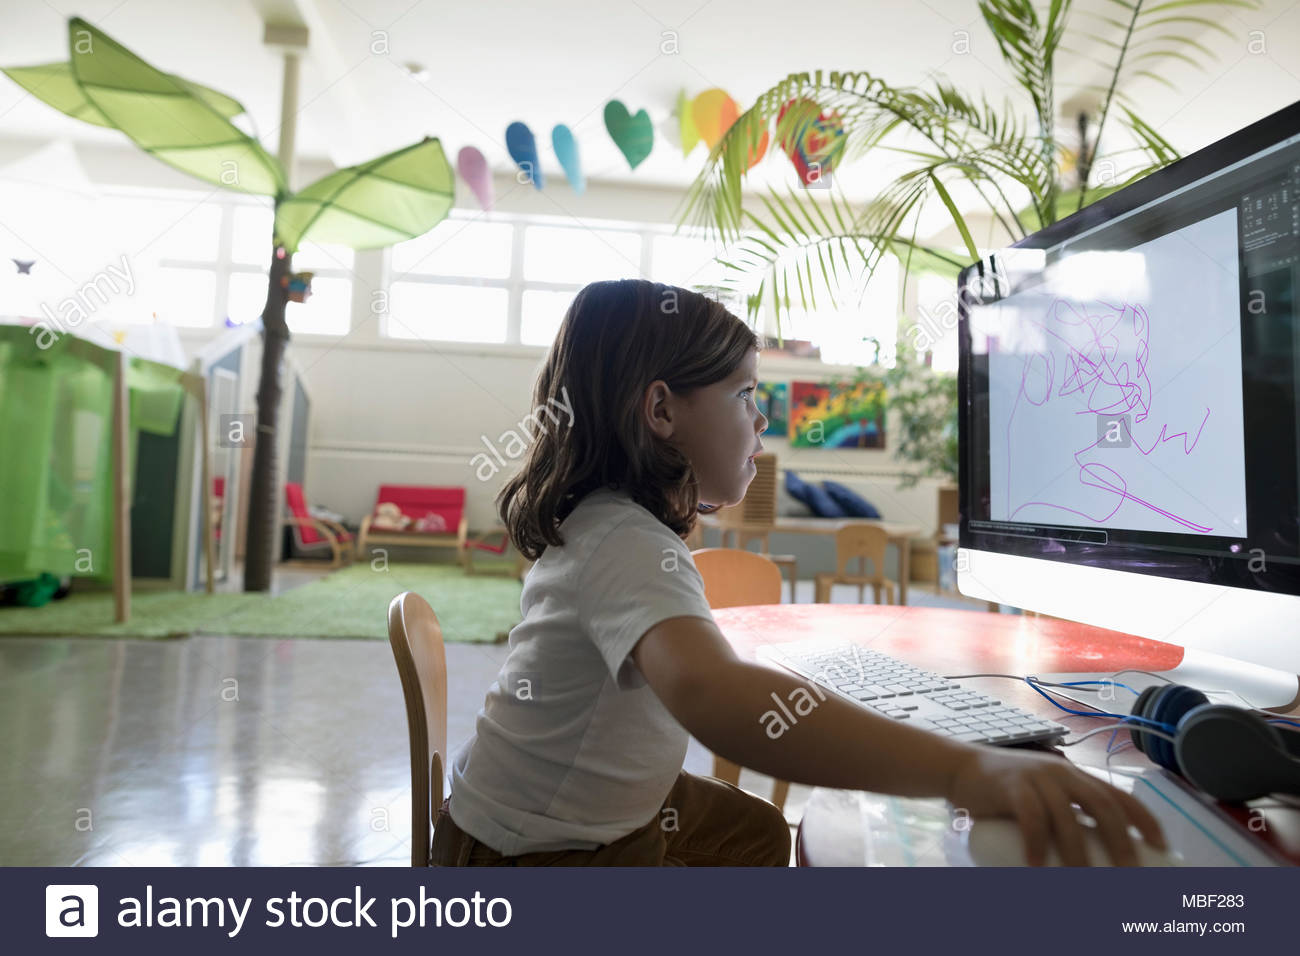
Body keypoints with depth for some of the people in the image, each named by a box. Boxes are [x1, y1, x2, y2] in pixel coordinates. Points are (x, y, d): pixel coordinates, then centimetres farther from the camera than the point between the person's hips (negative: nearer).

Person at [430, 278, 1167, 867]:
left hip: (606, 805, 9)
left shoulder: (613, 513, -3)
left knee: (757, 832, 23)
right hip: (539, 850, -9)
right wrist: (965, 769, -61)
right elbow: (709, 693, -55)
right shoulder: (628, 544, -34)